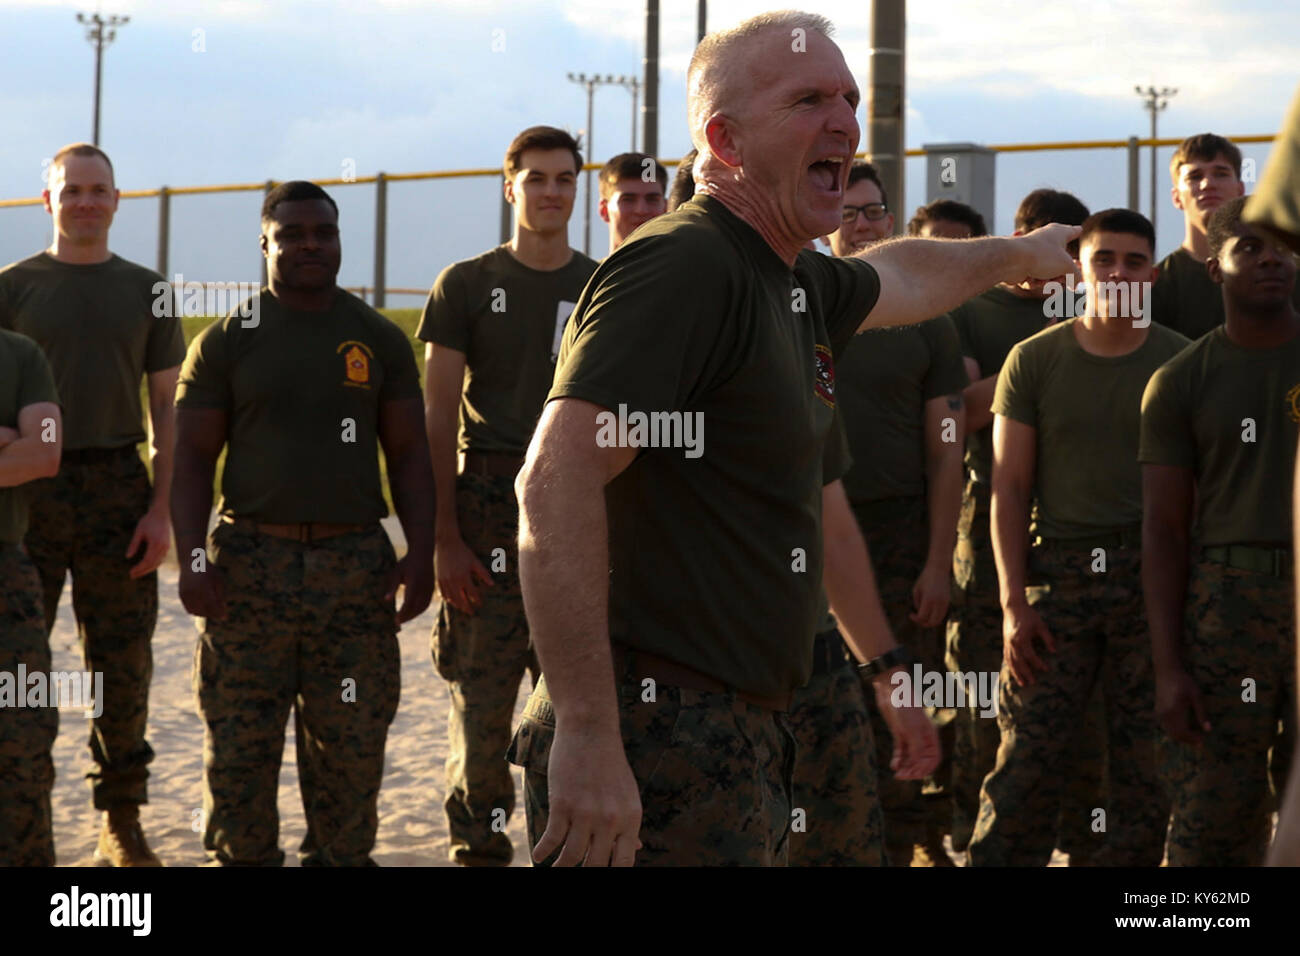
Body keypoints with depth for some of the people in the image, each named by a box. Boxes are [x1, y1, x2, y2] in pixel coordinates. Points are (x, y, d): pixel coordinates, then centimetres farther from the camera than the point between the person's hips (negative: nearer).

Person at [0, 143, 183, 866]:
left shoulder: (147, 292, 10)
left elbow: (168, 407, 9)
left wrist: (162, 508, -1)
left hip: (119, 488, 1)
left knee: (123, 666, 5)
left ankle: (122, 822, 14)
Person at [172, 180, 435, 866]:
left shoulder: (380, 339, 9)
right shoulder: (225, 342, 5)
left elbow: (408, 454, 10)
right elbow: (191, 458, 3)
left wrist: (420, 552, -2)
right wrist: (192, 559, -9)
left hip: (357, 564, 1)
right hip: (250, 563, -1)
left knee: (351, 744, 3)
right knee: (238, 742, -1)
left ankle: (342, 856, 14)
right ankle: (241, 856, 11)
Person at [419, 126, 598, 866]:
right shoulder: (468, 285, 4)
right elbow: (437, 418, 1)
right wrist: (445, 538, -7)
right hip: (490, 517, -2)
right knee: (483, 697, -1)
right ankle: (479, 844, 11)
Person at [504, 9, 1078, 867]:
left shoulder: (796, 282, 13)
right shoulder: (683, 265, -16)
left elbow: (903, 276, 39)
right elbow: (556, 481, -26)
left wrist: (1019, 254, 56)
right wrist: (587, 735, -30)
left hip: (747, 734, 10)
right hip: (656, 738, -10)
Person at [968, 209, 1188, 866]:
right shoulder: (1033, 360, 6)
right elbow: (1009, 485, 5)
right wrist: (1013, 601, -3)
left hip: (1153, 574, 0)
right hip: (1060, 572, 0)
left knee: (1144, 761, 2)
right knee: (1029, 756, -5)